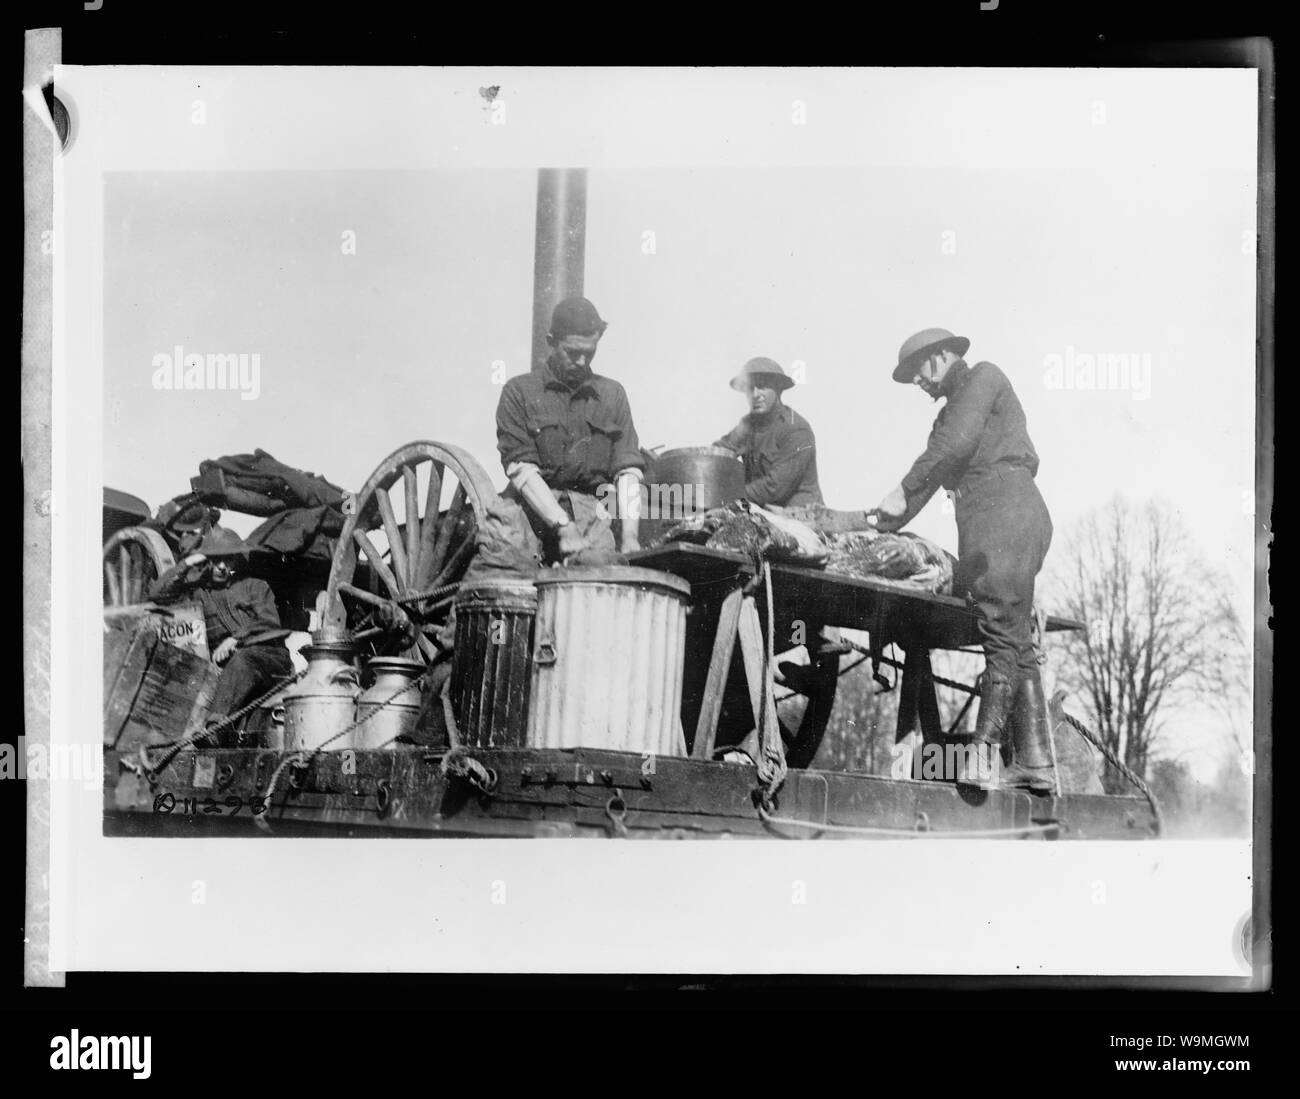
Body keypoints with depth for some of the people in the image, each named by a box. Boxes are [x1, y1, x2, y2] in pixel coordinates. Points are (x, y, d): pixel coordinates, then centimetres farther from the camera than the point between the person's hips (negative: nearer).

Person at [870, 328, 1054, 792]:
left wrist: (903, 491, -8)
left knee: (1004, 635, -17)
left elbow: (956, 443, -8)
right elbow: (933, 473, 29)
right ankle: (1034, 761, -3)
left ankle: (982, 754, -26)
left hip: (1005, 509, -9)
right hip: (987, 526, 9)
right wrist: (882, 526, 20)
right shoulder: (951, 411, 33)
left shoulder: (985, 377, 7)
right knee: (1016, 640, 1)